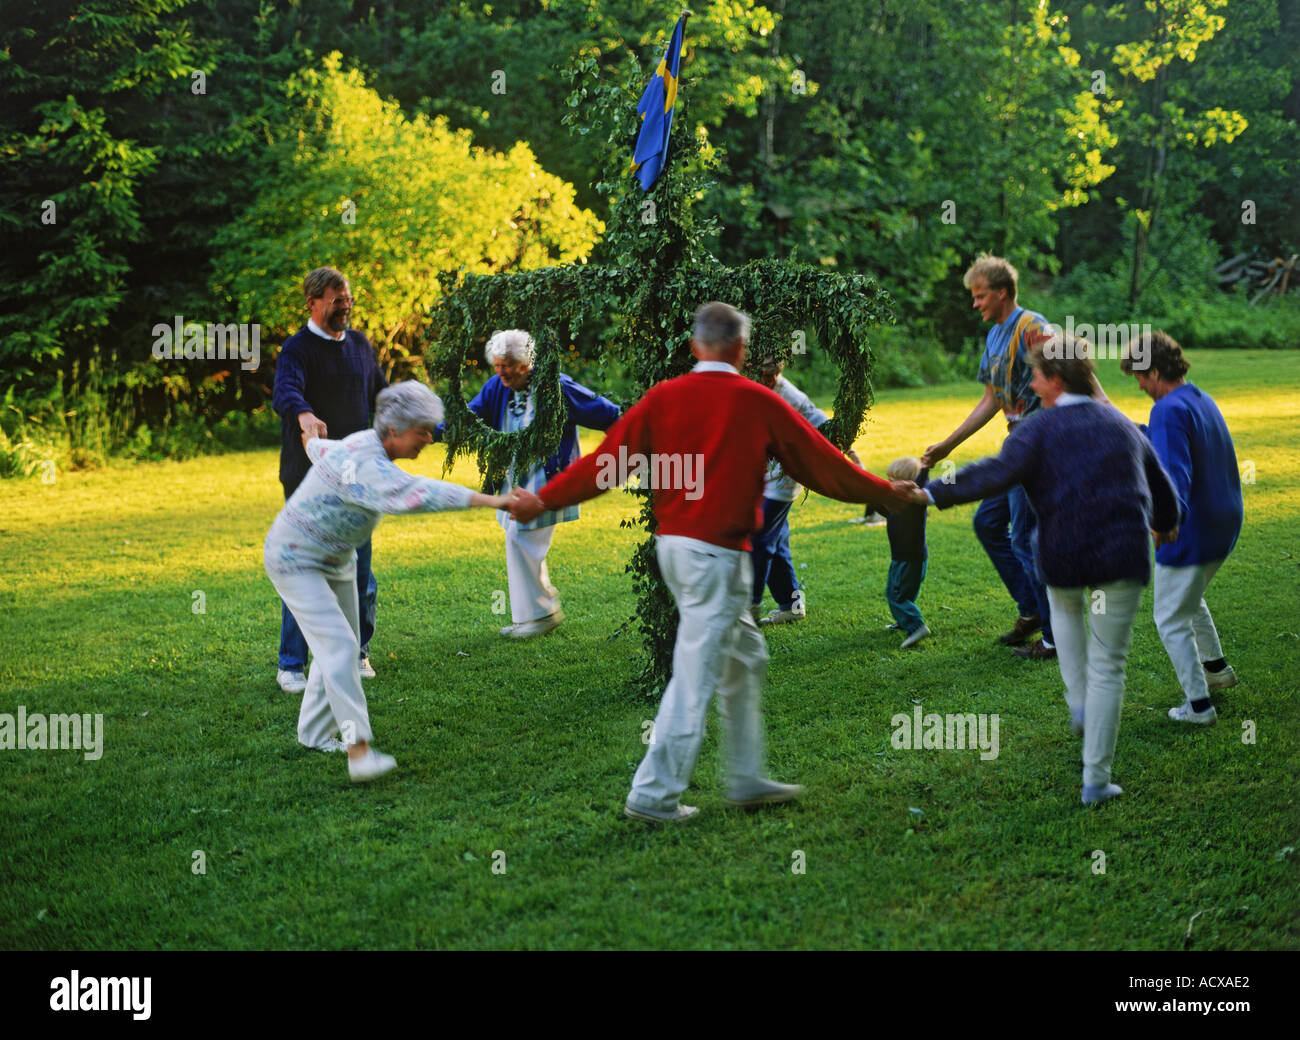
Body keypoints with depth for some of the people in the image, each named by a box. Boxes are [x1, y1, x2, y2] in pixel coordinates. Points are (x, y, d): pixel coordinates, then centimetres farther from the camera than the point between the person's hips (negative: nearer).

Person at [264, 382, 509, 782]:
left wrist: (313, 440, 49)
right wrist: (487, 500, -54)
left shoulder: (366, 446, 1)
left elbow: (322, 449, 22)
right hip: (295, 560, -10)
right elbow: (413, 494, -47)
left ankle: (315, 733, 30)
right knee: (338, 646, -21)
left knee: (342, 645, 14)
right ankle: (358, 751, -29)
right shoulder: (362, 463, -32)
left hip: (336, 561, 10)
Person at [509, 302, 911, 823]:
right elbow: (820, 462, 2)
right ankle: (653, 794, 0)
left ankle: (747, 779, 25)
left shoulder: (665, 396, 4)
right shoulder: (757, 402, -6)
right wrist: (889, 495, 15)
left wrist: (543, 500, 13)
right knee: (695, 673, -2)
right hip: (718, 553, -6)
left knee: (745, 657, 19)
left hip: (672, 545, 6)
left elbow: (606, 460, 4)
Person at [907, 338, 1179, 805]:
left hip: (1064, 556, -2)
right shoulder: (1120, 424, 14)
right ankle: (1096, 780, 9)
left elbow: (998, 473, -19)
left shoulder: (1041, 426, -2)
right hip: (1122, 556, 2)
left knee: (1066, 606, 36)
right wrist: (1167, 525, 44)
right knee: (1108, 667, 8)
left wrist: (932, 493, -21)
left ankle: (1078, 702, 26)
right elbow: (1160, 484, 24)